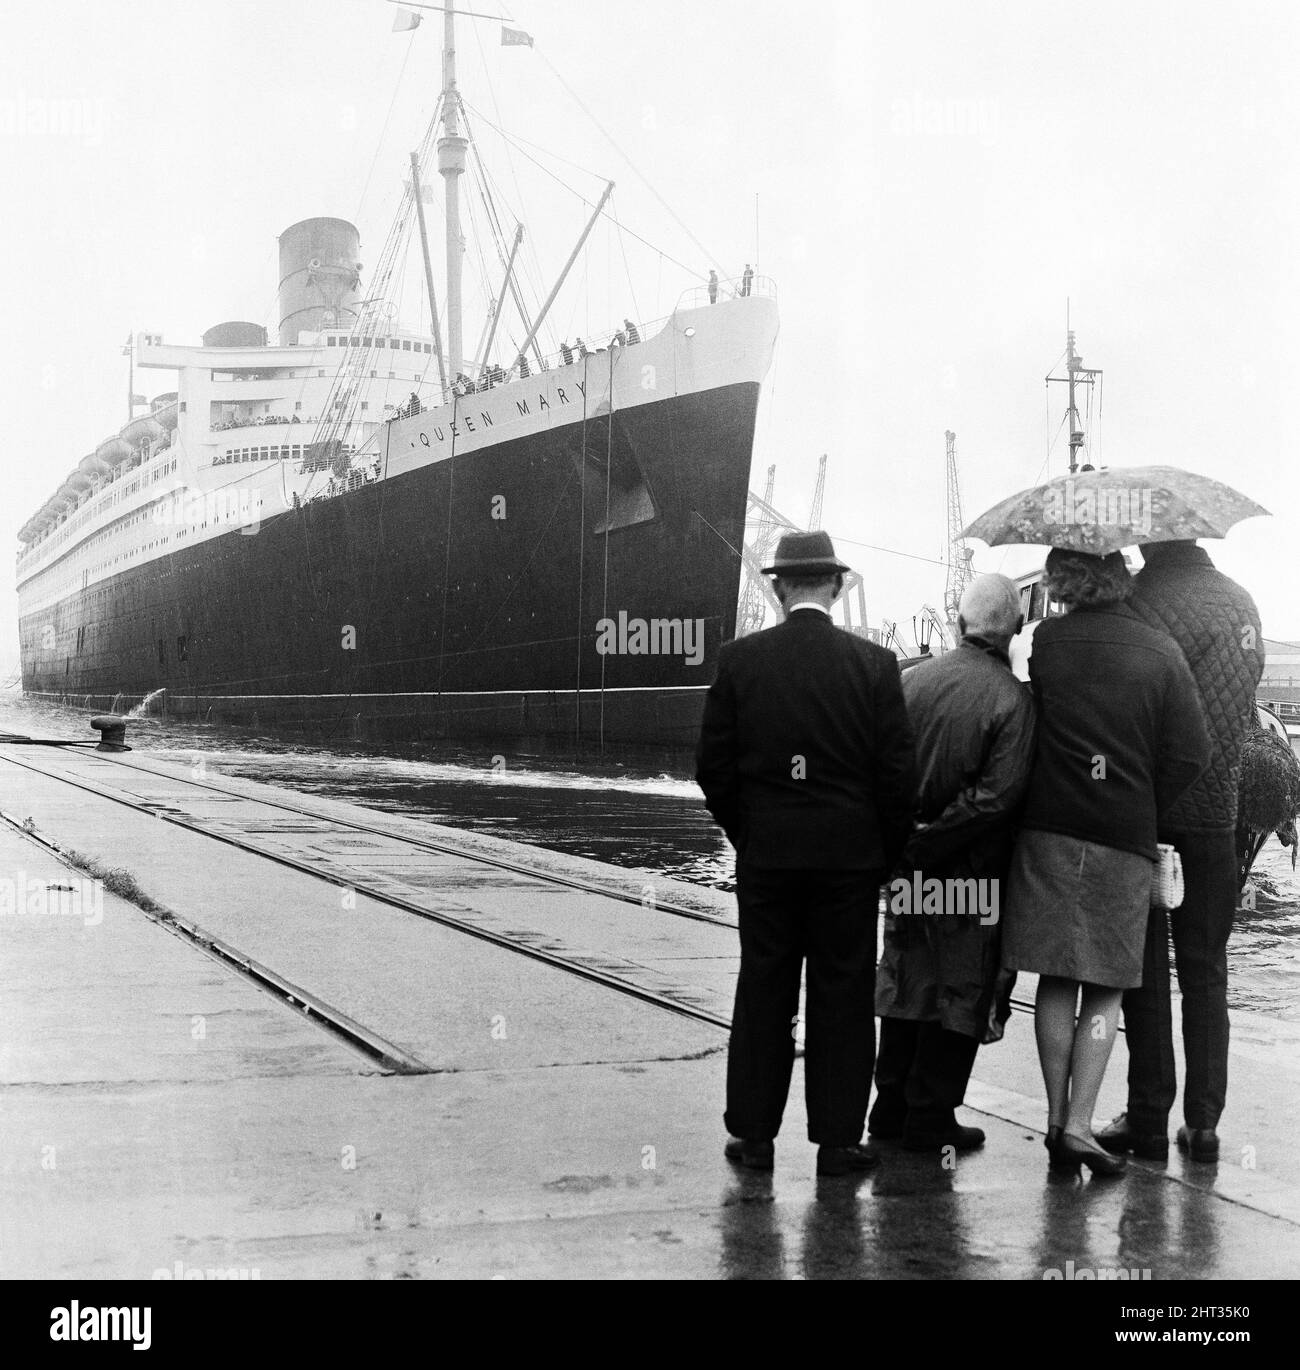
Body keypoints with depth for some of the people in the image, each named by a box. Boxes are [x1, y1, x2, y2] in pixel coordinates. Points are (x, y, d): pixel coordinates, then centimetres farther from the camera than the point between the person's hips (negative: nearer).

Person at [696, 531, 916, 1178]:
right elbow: (897, 773, -5)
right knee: (842, 998, 7)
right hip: (850, 857, -1)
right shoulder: (874, 663, -6)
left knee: (763, 996, 10)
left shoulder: (739, 659, -4)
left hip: (765, 856, 1)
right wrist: (886, 852, 7)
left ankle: (754, 1134, 16)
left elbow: (713, 767, -1)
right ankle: (837, 1139, 12)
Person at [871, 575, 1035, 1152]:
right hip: (970, 867, -5)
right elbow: (998, 795, -21)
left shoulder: (913, 678, -1)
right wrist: (933, 840, -13)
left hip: (909, 863, 5)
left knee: (905, 979, 17)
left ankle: (892, 1108, 24)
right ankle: (930, 1118, 12)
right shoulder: (1011, 699, -15)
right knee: (961, 989, 8)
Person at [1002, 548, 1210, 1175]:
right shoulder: (1161, 652, -6)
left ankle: (1057, 1117, 12)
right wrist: (1143, 811, 6)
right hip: (1124, 841, -1)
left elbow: (1027, 731, 4)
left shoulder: (1044, 640, -3)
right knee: (1104, 990, 7)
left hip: (1049, 831, 1)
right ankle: (1079, 1124, 0)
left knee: (1055, 981, 10)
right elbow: (1191, 754, -6)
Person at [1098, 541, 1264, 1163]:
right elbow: (1246, 702, 13)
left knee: (1144, 966, 4)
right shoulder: (1242, 602, 7)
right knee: (1206, 968, 11)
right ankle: (1203, 1120, 11)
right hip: (1217, 809, 5)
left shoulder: (1137, 599, -13)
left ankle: (1148, 1117, 6)